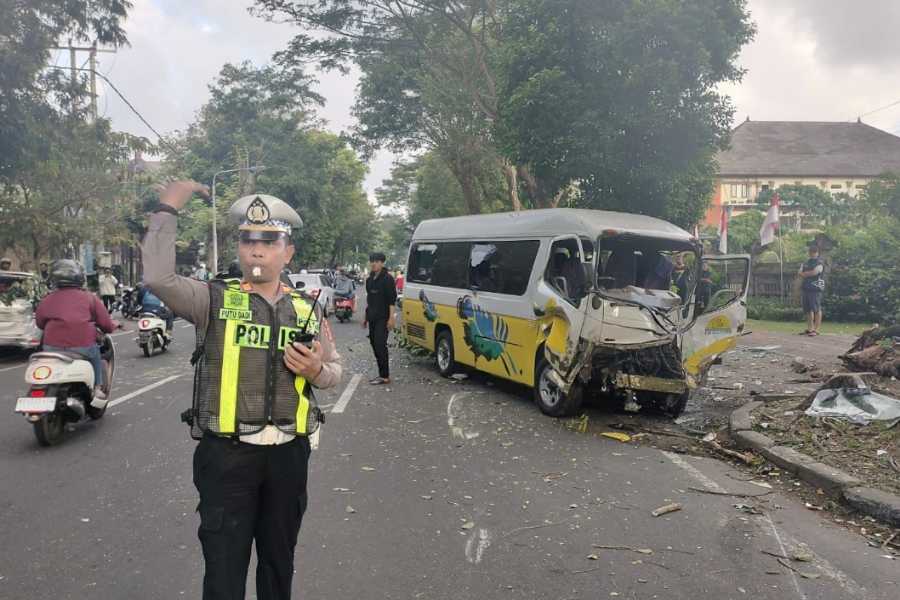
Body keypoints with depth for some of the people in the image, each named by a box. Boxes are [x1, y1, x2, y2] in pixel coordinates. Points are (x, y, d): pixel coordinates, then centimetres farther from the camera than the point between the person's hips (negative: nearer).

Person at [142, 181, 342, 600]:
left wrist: (316, 371, -9)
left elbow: (335, 369, 14)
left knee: (279, 559, 19)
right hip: (226, 453, -3)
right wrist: (167, 210, -17)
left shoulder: (306, 310, 6)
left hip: (288, 453, 3)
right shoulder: (213, 299, -3)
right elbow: (159, 277, -21)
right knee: (224, 564, 5)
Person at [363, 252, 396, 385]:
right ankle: (381, 374, 18)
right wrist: (366, 316, 21)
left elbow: (392, 300, -13)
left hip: (383, 318, -8)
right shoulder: (369, 279, 15)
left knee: (380, 345, -12)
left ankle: (385, 376, -8)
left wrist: (391, 317, -19)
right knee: (374, 344, 10)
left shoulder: (387, 279, -9)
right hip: (372, 317, 8)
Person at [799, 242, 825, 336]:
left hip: (816, 289, -7)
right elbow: (800, 273, 11)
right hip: (806, 288, 7)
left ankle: (816, 329, -8)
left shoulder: (820, 263, -2)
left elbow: (814, 272, -15)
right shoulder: (806, 262, 19)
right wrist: (810, 274, -6)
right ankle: (809, 328, 14)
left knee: (817, 309, -8)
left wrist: (805, 273, 1)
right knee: (808, 309, 8)